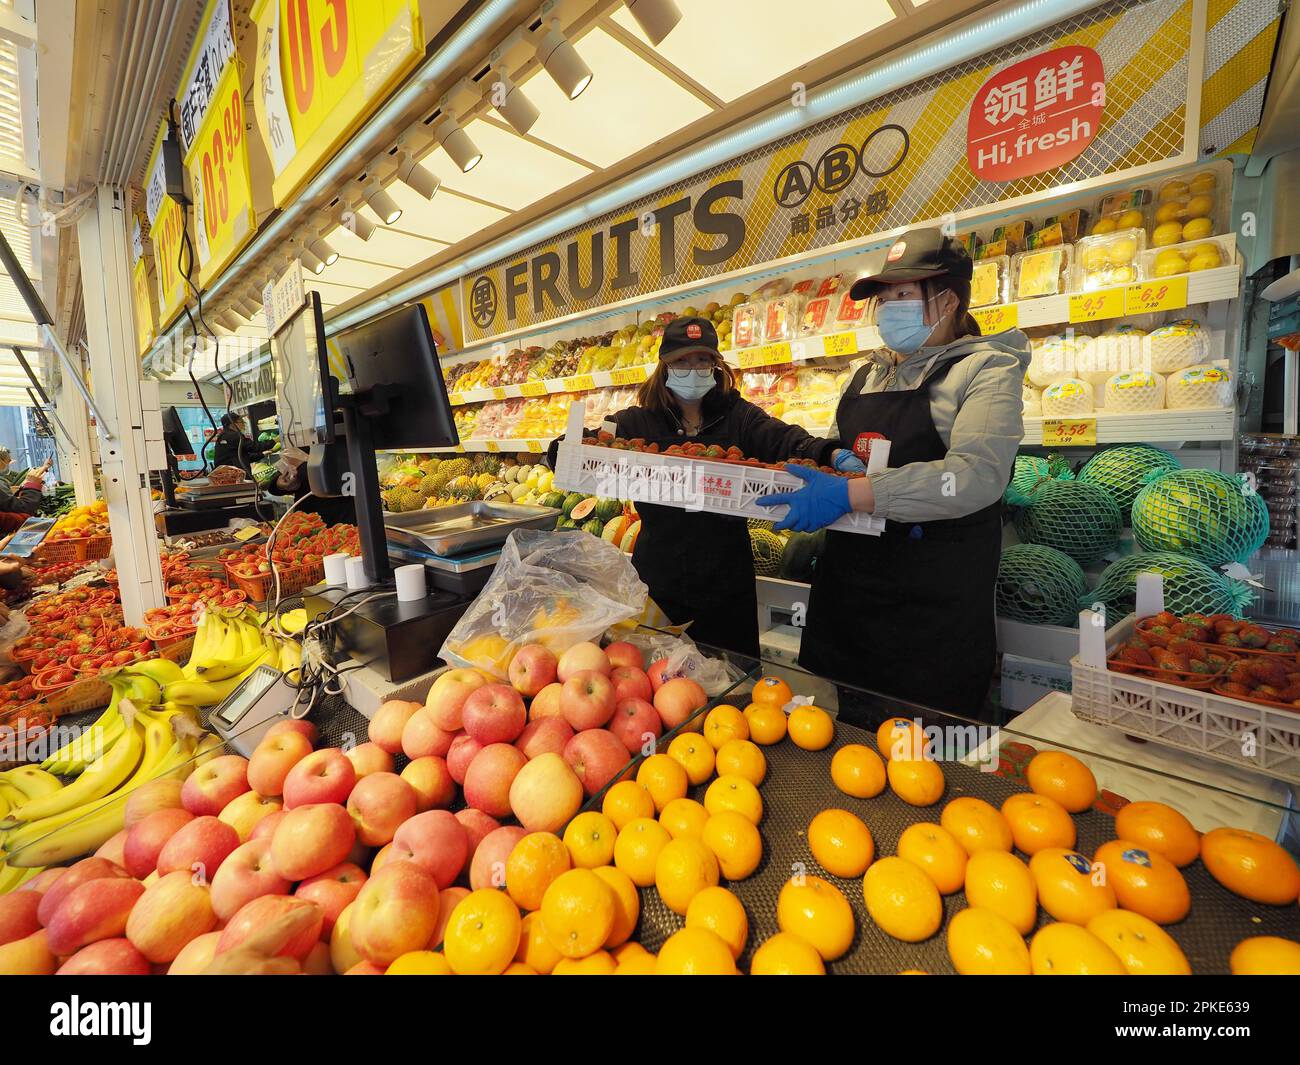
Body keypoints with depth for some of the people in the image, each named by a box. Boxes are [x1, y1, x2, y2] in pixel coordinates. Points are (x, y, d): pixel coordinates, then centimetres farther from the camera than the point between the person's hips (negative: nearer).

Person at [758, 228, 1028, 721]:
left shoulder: (985, 368, -4)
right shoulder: (868, 376, 15)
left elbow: (977, 475, -22)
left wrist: (849, 495, -29)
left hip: (936, 605, -6)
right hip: (845, 587, 6)